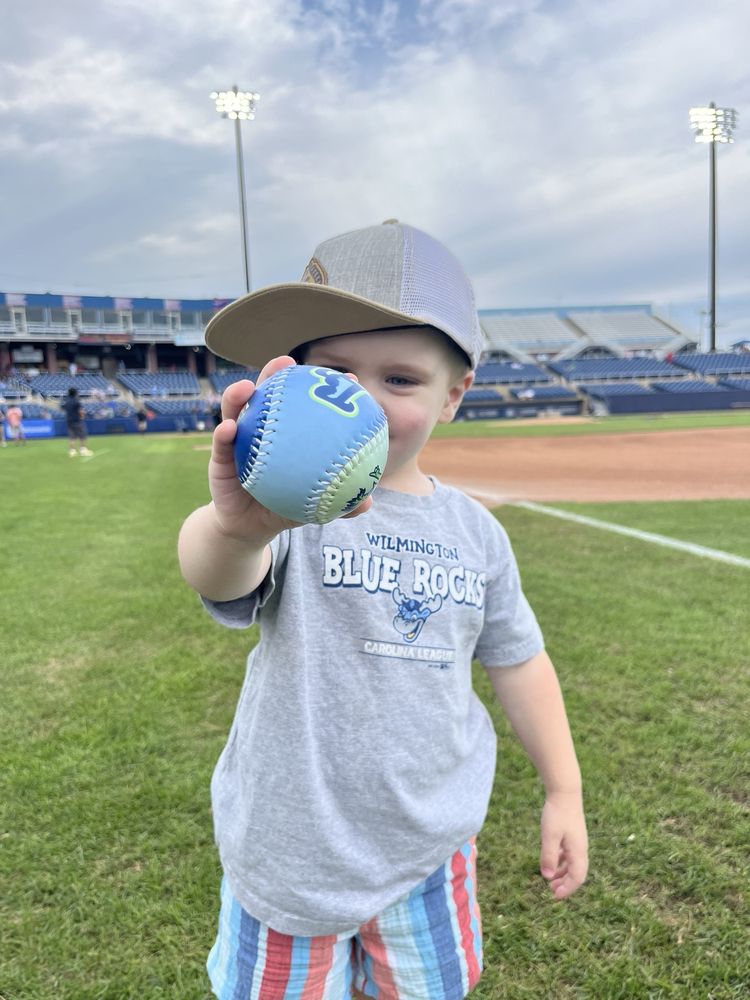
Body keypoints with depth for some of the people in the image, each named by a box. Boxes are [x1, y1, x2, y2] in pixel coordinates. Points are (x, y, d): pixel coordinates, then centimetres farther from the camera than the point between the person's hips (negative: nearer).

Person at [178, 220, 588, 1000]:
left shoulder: (473, 531, -4)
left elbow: (518, 661, 7)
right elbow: (219, 575, -41)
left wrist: (564, 791, 10)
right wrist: (237, 526, -64)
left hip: (431, 848, 4)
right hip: (294, 855, -3)